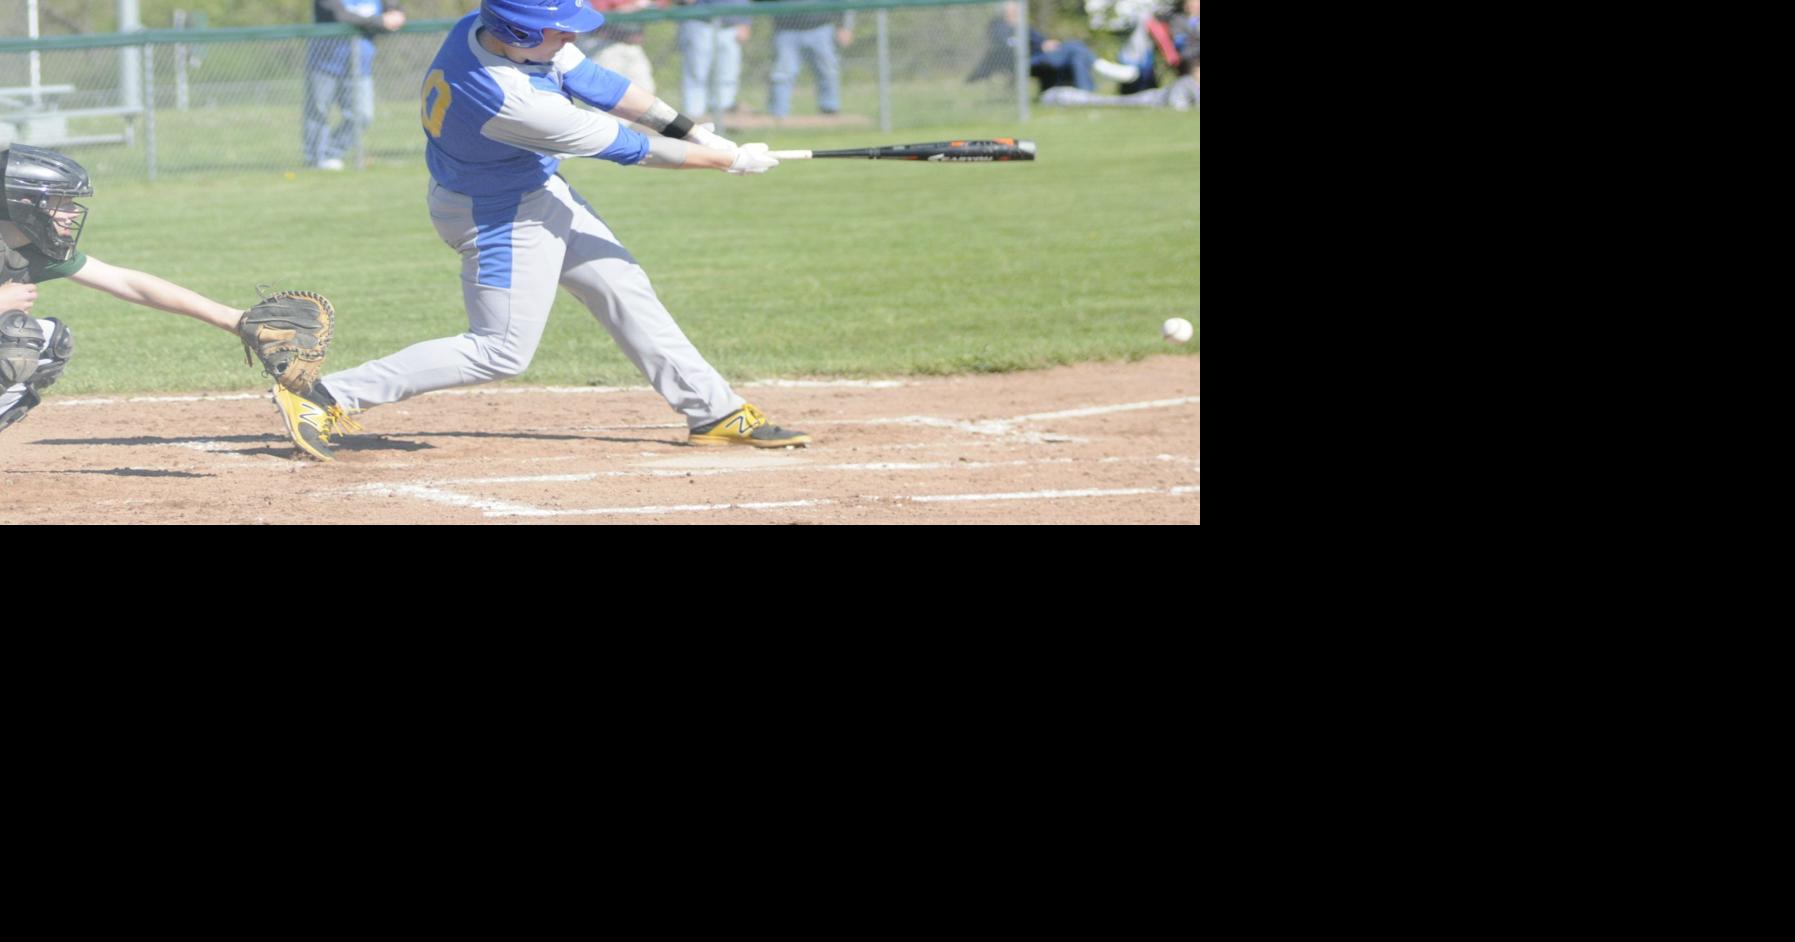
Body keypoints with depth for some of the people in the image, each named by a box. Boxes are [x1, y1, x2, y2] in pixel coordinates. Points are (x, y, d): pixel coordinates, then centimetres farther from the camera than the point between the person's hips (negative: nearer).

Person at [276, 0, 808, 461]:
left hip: (543, 193, 10)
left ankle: (715, 413, 25)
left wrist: (688, 130, -6)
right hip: (500, 216, -10)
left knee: (625, 291, 14)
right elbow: (625, 148, -26)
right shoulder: (510, 100, -37)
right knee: (502, 350, -4)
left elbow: (593, 82, -4)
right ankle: (327, 399, -3)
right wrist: (729, 160, -16)